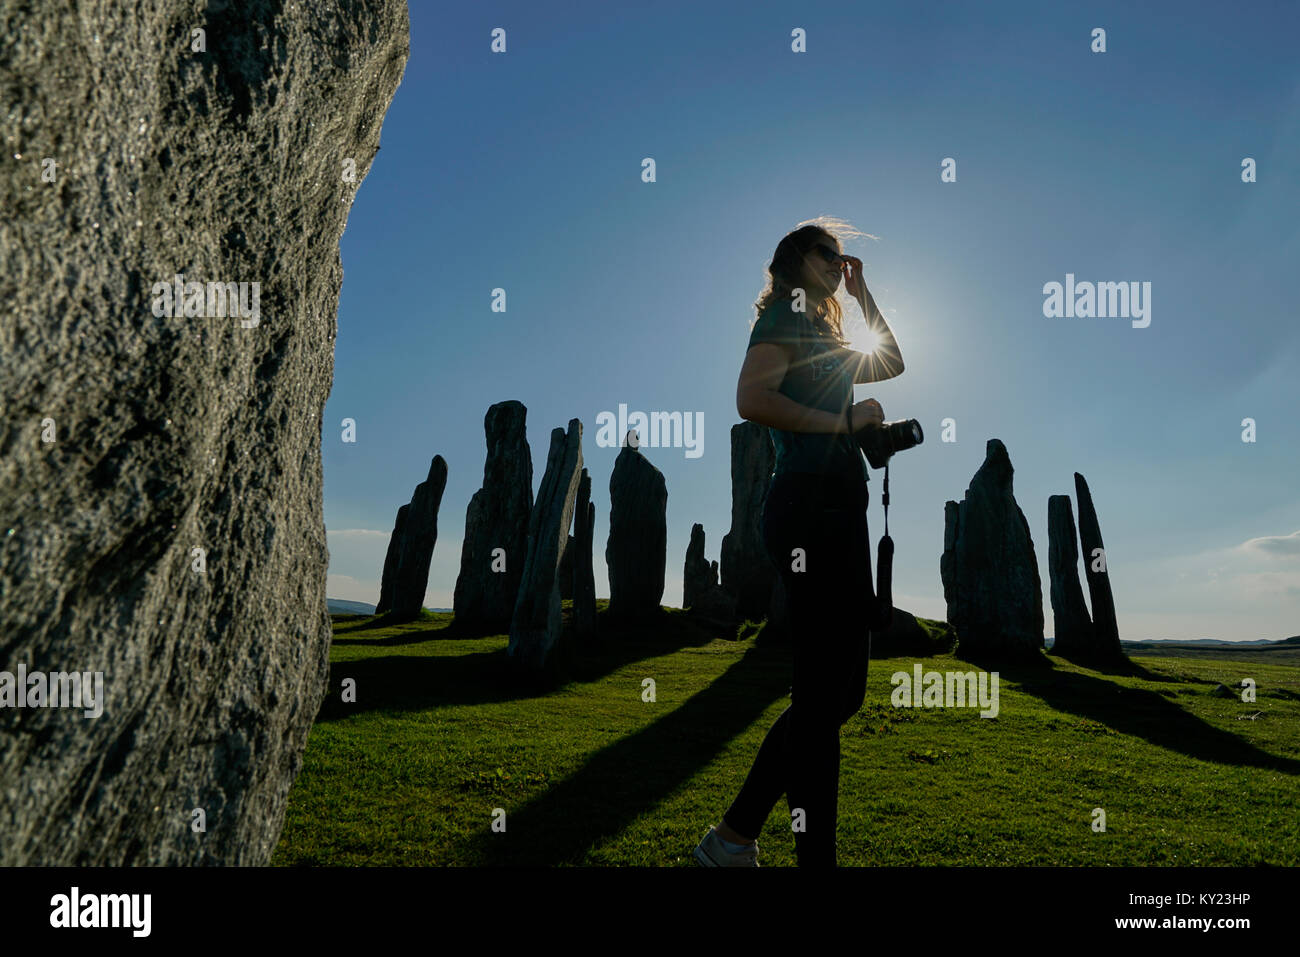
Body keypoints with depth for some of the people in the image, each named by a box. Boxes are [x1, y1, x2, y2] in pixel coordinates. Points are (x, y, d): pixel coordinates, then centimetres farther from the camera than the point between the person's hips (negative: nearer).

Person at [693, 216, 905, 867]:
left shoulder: (824, 336, 26)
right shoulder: (783, 316, -1)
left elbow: (892, 364, 38)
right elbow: (752, 399, -19)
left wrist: (862, 294, 30)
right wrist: (844, 421, -12)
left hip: (839, 509, 10)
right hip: (808, 503, -10)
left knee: (841, 689, 10)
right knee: (823, 694, -7)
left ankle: (734, 836, 17)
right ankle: (816, 856, 3)